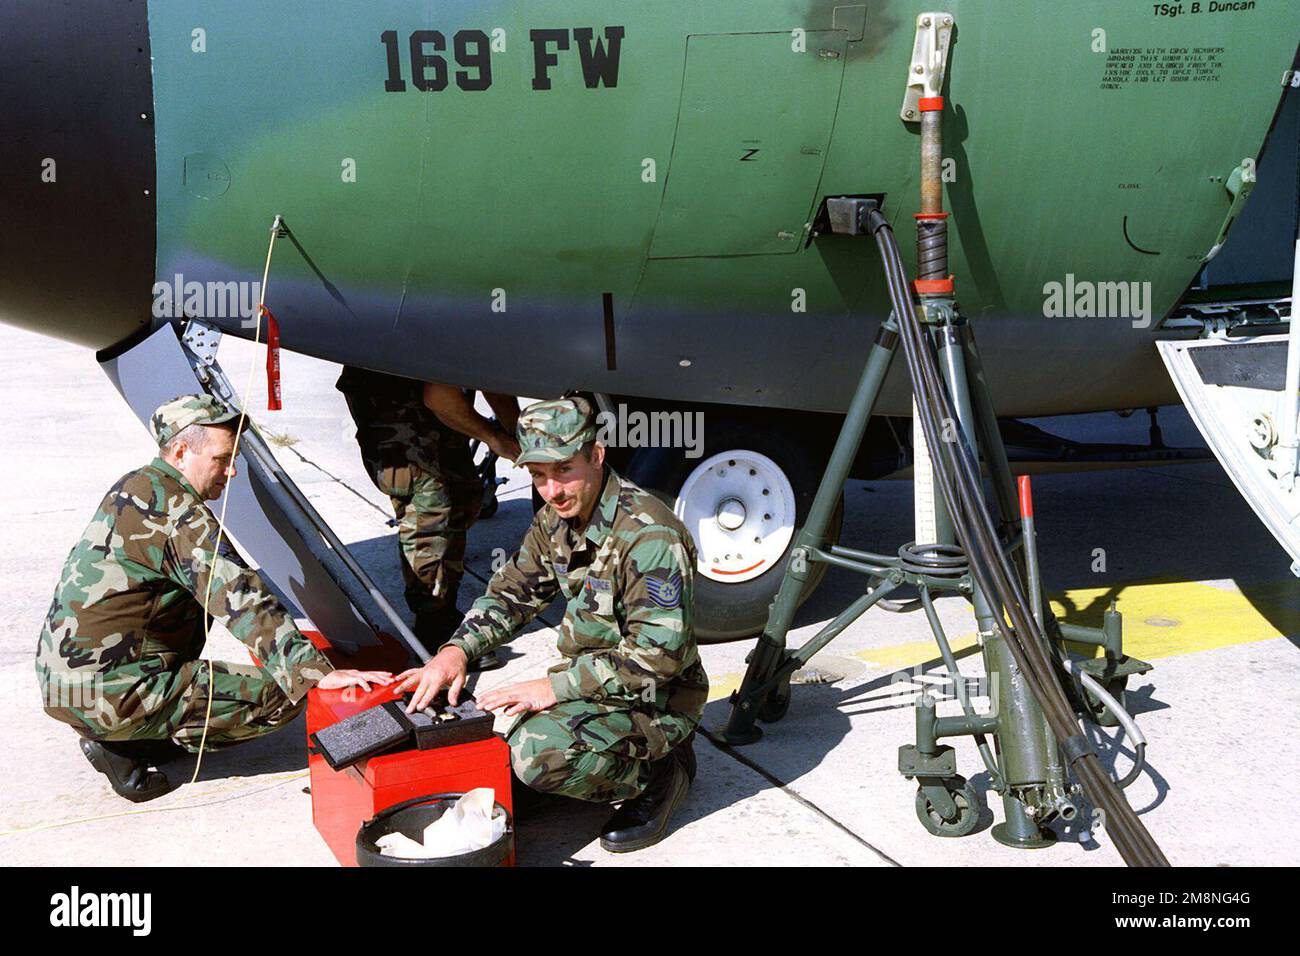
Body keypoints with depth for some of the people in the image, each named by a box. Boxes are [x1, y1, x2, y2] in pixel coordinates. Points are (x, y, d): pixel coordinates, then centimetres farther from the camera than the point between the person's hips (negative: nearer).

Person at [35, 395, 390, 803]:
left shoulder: (133, 486, 12)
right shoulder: (178, 513, -16)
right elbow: (242, 600, -26)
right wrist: (317, 673, -30)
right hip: (106, 694, -9)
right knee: (284, 695, -11)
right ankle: (122, 743, -5)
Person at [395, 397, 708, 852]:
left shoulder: (648, 533, -24)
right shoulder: (555, 520, 3)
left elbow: (657, 654, -27)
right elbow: (511, 592, 12)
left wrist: (555, 687, -27)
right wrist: (456, 650, -6)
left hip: (655, 699, -9)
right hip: (590, 683, 9)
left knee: (538, 754, -31)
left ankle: (657, 771, -3)